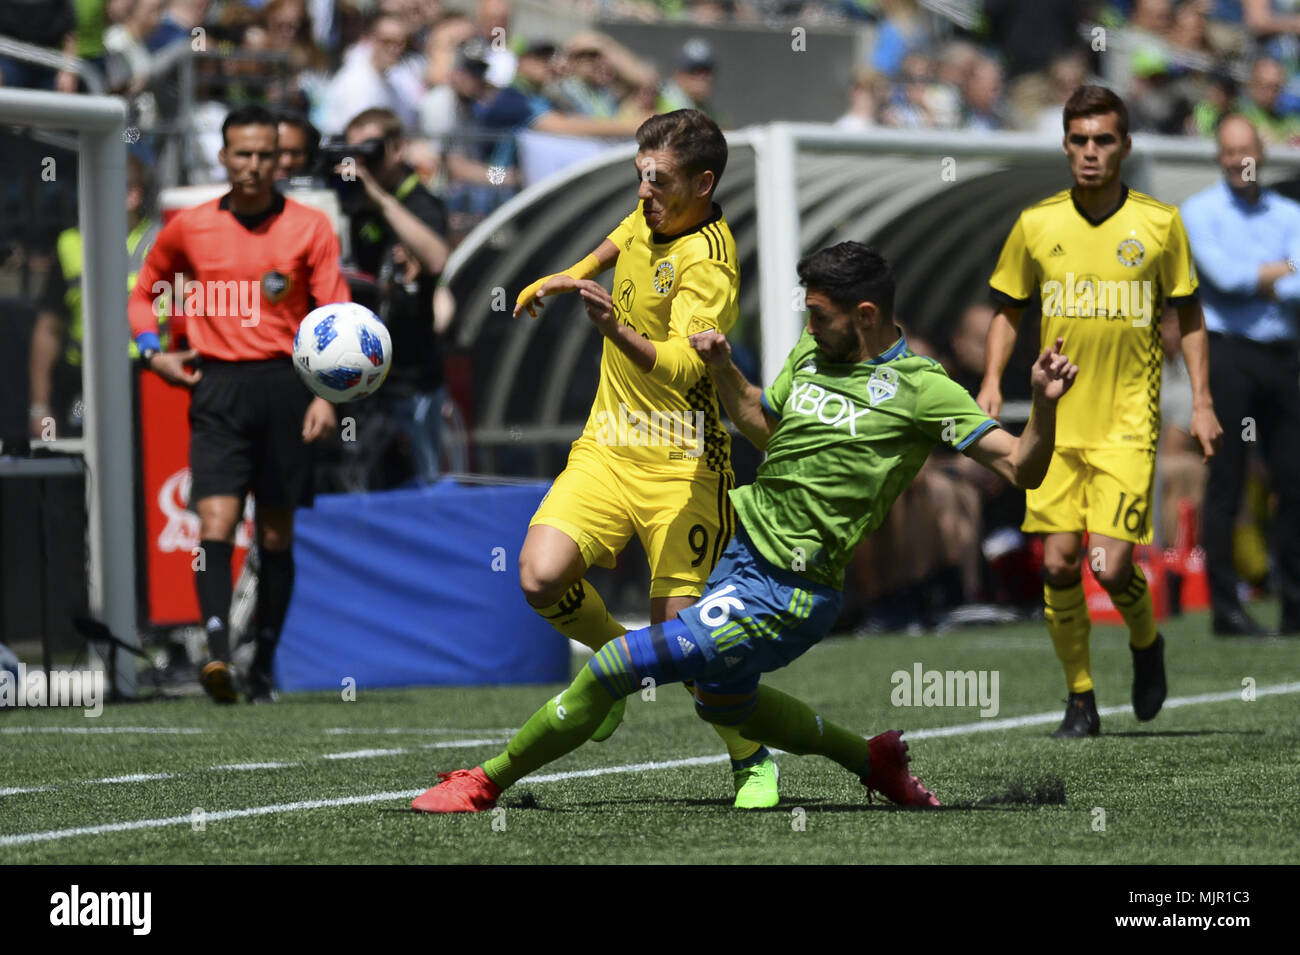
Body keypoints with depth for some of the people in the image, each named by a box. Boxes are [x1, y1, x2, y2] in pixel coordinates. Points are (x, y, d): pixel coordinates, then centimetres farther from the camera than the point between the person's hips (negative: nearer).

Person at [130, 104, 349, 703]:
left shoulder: (309, 227, 3)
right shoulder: (188, 228, 7)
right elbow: (144, 293, 22)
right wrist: (152, 351, 4)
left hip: (285, 386, 0)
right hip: (218, 388, 0)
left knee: (276, 533, 4)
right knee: (215, 518, -15)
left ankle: (264, 665, 11)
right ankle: (217, 653, -26)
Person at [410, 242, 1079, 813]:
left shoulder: (922, 389, -15)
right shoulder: (813, 352, 7)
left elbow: (1021, 469, -16)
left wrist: (1044, 405, -34)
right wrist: (721, 365, 10)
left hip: (782, 597, -9)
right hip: (743, 550, 9)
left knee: (616, 663, -14)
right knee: (722, 702, 30)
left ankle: (488, 782, -2)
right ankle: (872, 759, 42)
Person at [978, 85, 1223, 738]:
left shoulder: (1159, 224, -1)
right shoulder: (1036, 225, 2)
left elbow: (1188, 314, 8)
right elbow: (1009, 308, 14)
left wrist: (1201, 401, 2)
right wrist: (992, 380, 0)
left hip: (1128, 423, -2)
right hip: (1056, 423, 2)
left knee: (1110, 565, -12)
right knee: (1057, 562, -4)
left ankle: (1146, 642, 21)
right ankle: (1080, 700, 12)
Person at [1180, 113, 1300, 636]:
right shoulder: (1199, 212, 4)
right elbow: (1224, 274, -12)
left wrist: (1252, 281, -13)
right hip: (1228, 353, -4)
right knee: (1225, 484, -5)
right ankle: (1224, 607, -3)